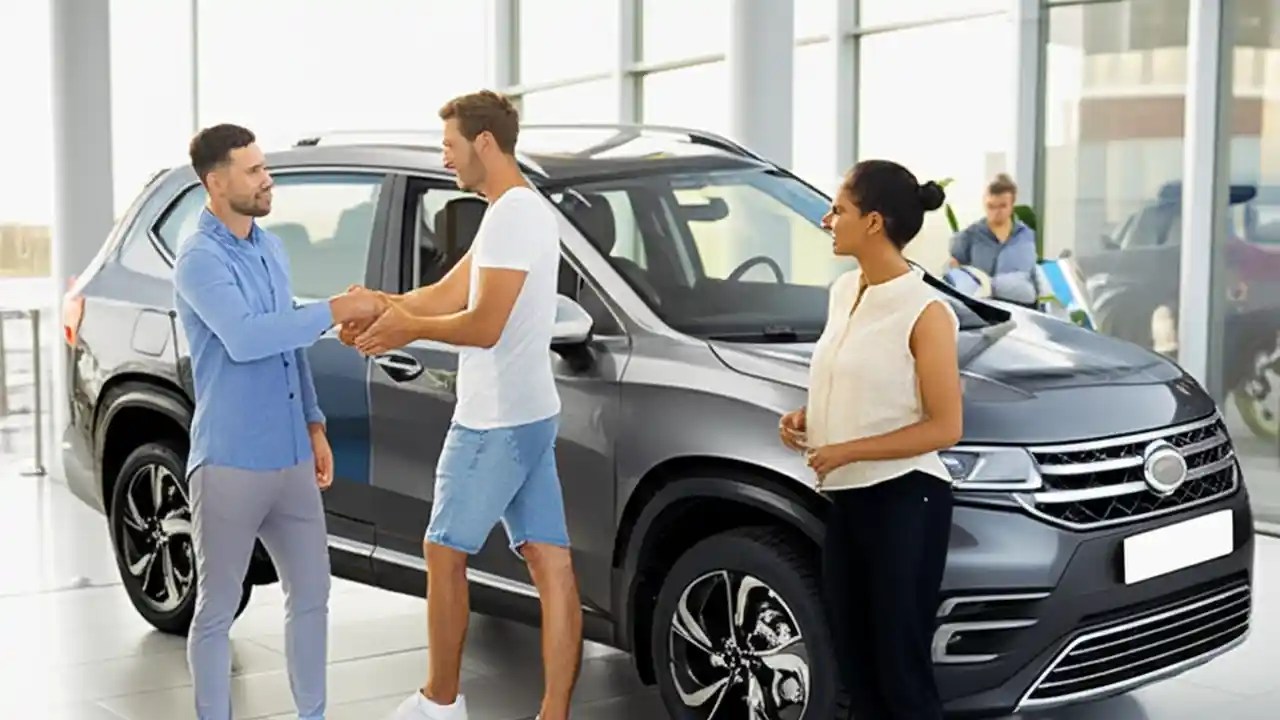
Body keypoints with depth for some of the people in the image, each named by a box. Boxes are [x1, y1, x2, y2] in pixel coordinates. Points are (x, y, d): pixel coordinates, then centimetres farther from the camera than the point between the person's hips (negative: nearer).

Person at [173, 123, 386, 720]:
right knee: (217, 609, 4)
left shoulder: (271, 249, 12)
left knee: (311, 594, 14)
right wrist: (335, 311, -25)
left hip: (290, 459, 8)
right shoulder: (200, 259, -13)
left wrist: (314, 425, 16)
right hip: (230, 464, -8)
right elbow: (244, 338, -28)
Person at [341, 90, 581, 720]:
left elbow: (484, 327, -22)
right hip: (529, 415, 10)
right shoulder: (525, 210, 15)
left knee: (445, 554, 6)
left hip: (495, 424, -9)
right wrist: (382, 308, 2)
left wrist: (409, 327, -9)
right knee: (550, 562, 4)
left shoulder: (511, 215, -17)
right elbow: (445, 295, 14)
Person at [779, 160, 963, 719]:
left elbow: (944, 427, -15)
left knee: (901, 670, 0)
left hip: (905, 499, -8)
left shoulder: (924, 312, -15)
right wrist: (806, 417, 3)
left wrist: (847, 451, -19)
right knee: (854, 661, 15)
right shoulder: (844, 291, 9)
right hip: (845, 497, 8)